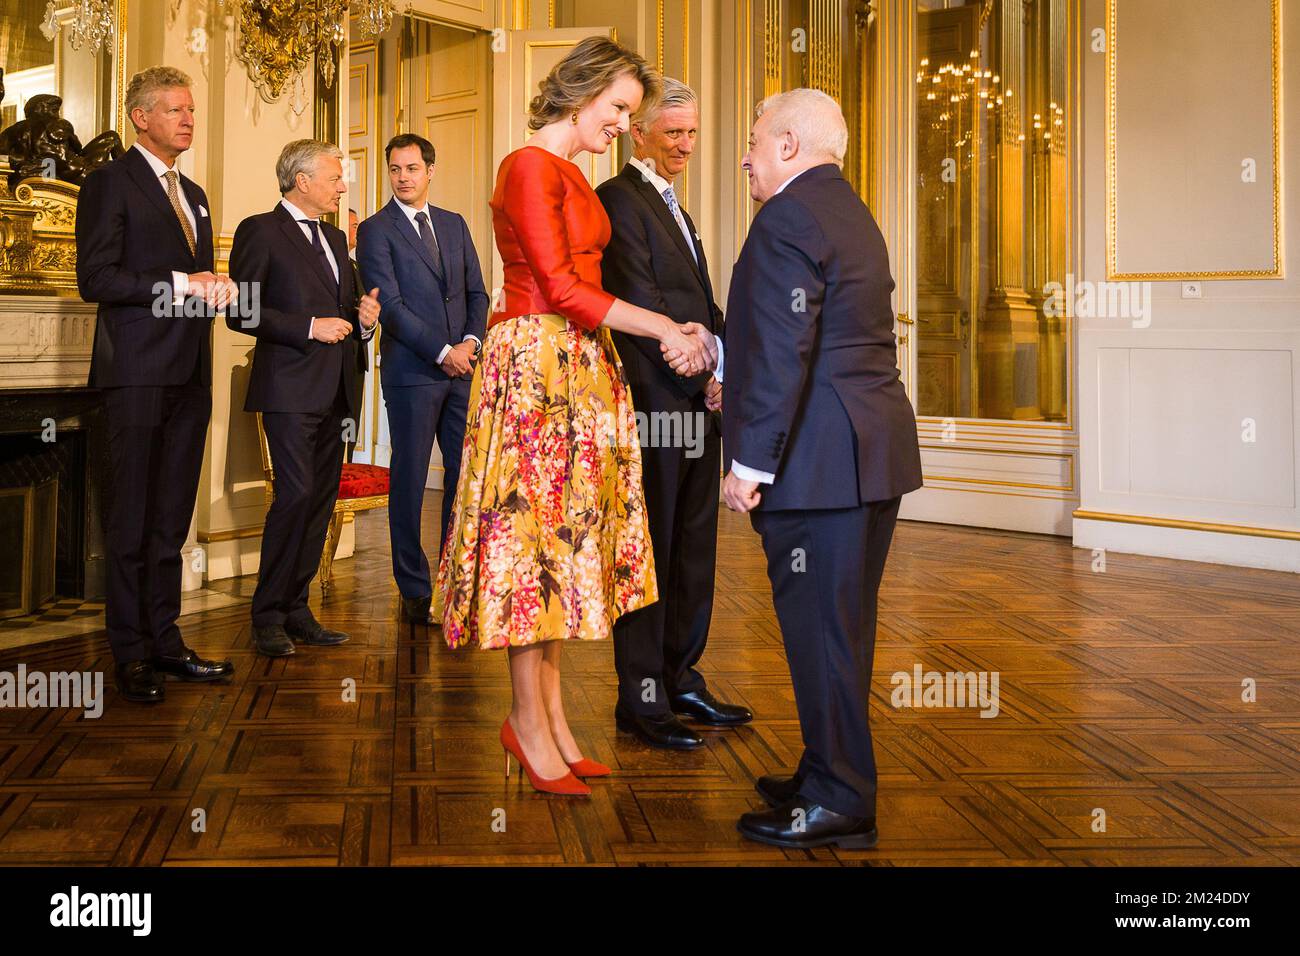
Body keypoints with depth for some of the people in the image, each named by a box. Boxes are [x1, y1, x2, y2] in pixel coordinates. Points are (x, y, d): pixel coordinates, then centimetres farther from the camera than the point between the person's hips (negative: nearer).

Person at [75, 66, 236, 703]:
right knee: (131, 521, -2)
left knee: (171, 520, 10)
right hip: (138, 374, -7)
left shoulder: (194, 195, 21)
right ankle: (131, 653, 5)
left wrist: (213, 290, 5)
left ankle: (165, 641, 16)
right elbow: (95, 279, -13)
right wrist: (180, 285, -16)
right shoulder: (111, 183, -3)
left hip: (188, 375, 7)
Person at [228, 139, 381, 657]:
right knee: (296, 493, -14)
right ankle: (268, 615, -3)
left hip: (336, 393, 8)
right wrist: (310, 327, -16)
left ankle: (296, 609, 14)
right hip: (291, 389, -7)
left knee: (321, 499, 7)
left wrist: (363, 318, 7)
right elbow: (241, 311, -10)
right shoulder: (260, 230, -2)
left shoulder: (335, 238, 21)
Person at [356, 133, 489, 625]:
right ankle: (416, 592, 9)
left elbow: (477, 291, 14)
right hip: (411, 372, -5)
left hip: (462, 368, 5)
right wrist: (442, 352, -13)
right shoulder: (375, 230, -1)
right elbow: (390, 305, -9)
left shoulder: (454, 225, 15)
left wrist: (472, 340, -5)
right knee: (409, 479, 1)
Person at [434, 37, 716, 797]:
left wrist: (671, 332, 3)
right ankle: (530, 722, 6)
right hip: (535, 368, -9)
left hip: (578, 372, 9)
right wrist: (664, 329, -14)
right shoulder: (528, 167, -10)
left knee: (565, 536, 9)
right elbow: (559, 288, -17)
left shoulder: (570, 175, 17)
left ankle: (550, 716, 16)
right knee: (536, 530, -4)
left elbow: (575, 288, 10)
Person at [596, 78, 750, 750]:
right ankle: (641, 700, 8)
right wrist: (702, 378, -15)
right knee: (650, 553, -2)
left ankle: (681, 682, 26)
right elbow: (642, 309, -17)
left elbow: (702, 306, 17)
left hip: (697, 406, 9)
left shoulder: (673, 208, 22)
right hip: (655, 407, -9)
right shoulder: (618, 199, -8)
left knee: (694, 552, 14)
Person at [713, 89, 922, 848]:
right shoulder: (851, 213, 19)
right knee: (841, 625, 16)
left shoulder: (788, 217, -13)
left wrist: (751, 462, -16)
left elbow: (781, 352, -20)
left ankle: (840, 804, 7)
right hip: (873, 449, 10)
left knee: (820, 628, -2)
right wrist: (734, 384, 24)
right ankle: (834, 776, 28)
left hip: (822, 457, -10)